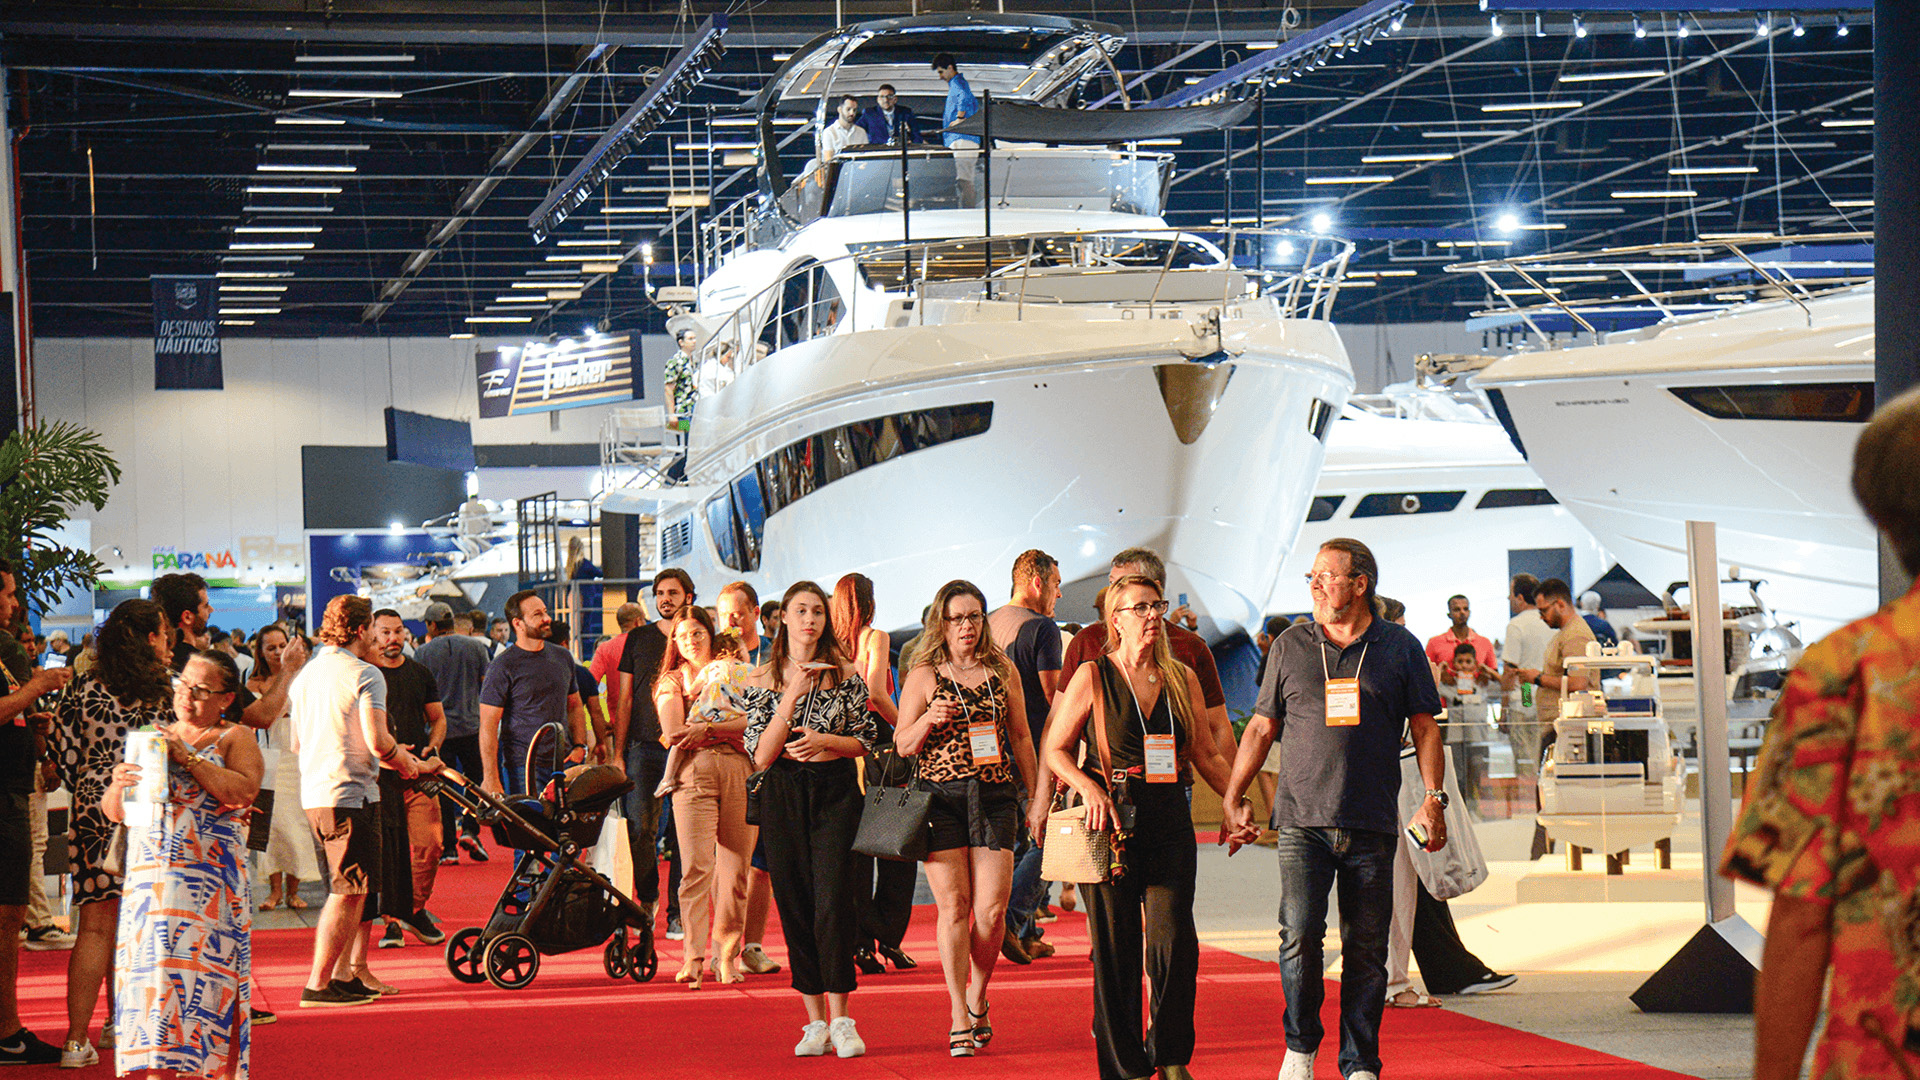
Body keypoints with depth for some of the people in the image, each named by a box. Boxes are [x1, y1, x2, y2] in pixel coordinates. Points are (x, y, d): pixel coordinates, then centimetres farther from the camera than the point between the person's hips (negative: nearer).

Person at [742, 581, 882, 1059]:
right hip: (783, 795, 1)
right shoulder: (763, 680, 3)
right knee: (795, 905, 3)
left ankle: (840, 1020, -6)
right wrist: (792, 696, -14)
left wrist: (824, 740, -12)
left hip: (835, 791, -1)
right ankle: (816, 1022, 11)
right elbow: (761, 755, -5)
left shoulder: (846, 674, 3)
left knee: (833, 902, -11)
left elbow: (865, 741, 7)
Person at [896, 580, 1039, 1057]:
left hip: (995, 794, 2)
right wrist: (928, 719, -15)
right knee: (954, 906, -4)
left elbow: (1021, 736, 17)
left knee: (992, 910, -4)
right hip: (941, 797, -2)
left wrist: (1036, 795, 16)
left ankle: (978, 999, 19)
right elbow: (903, 746, 4)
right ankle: (959, 1016, 6)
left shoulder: (1003, 670, 10)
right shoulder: (923, 675, 3)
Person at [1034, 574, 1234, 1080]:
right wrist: (1089, 788, -14)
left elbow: (1206, 754, 18)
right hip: (1111, 822, -2)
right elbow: (1055, 749, 2)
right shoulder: (1092, 677, 2)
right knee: (1116, 948, 0)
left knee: (1175, 940, -8)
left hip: (1170, 824, 2)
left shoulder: (1182, 678, 12)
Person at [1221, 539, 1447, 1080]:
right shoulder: (1290, 647, 9)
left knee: (1366, 949, 3)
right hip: (1302, 821, 0)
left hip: (1372, 826, 0)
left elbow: (1425, 729, 9)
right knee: (1300, 934, -13)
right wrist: (1233, 798, 9)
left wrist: (1433, 799, -2)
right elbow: (1261, 728, 14)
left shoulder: (1401, 648, 7)